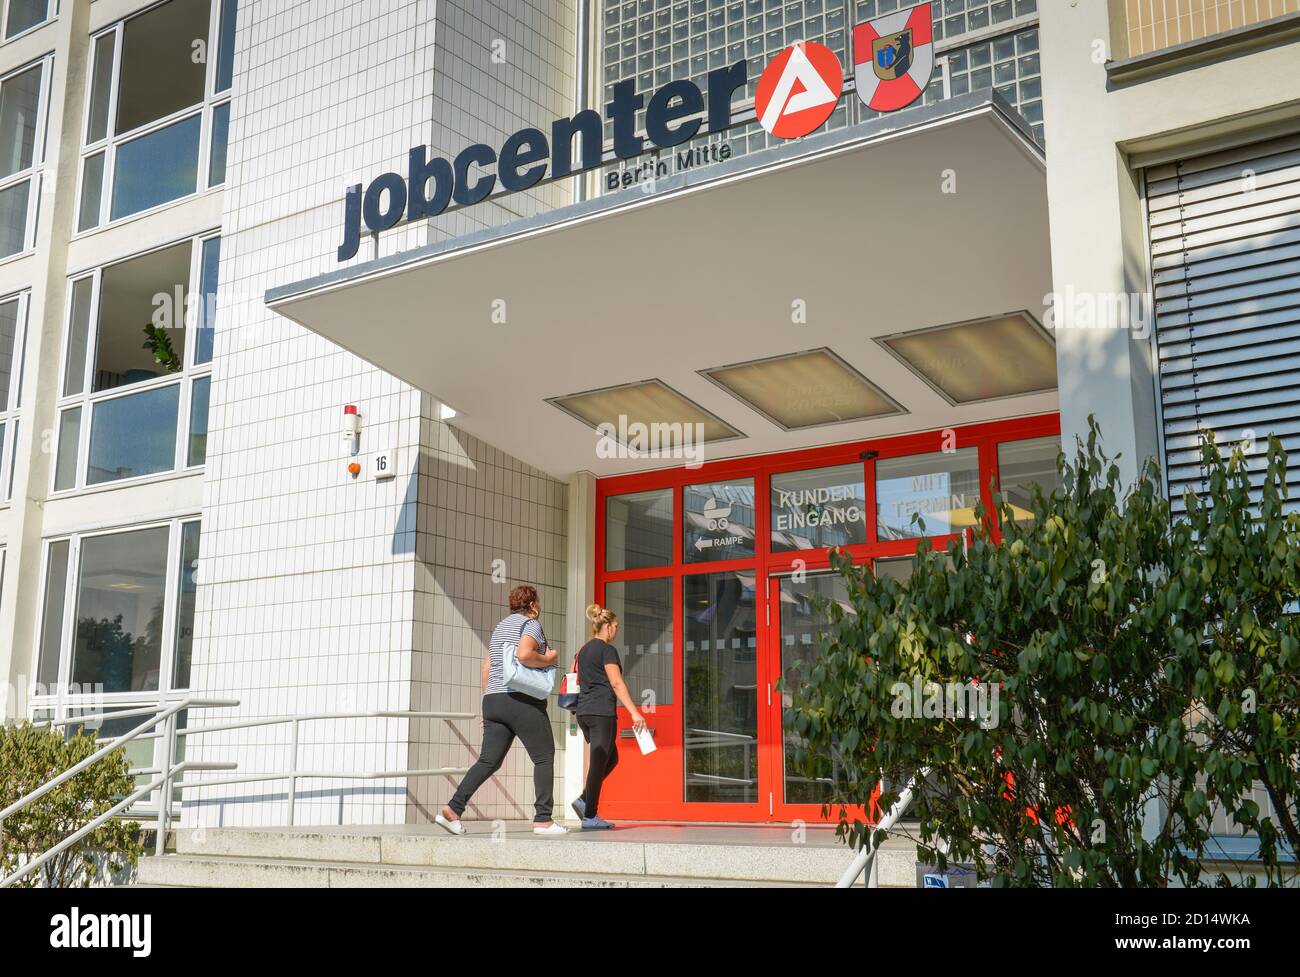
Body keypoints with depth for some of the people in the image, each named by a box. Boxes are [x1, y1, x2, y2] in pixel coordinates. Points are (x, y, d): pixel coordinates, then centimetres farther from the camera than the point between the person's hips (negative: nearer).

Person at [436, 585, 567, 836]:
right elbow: (524, 654, -23)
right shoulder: (531, 623, -3)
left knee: (489, 761, 5)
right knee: (544, 758, 3)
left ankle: (452, 809, -7)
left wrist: (489, 707, 23)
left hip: (493, 701, 8)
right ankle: (543, 820, 0)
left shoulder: (500, 627, 22)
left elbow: (486, 668, 21)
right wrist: (547, 660, -5)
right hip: (522, 700, -8)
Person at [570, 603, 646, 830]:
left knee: (611, 758, 18)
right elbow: (616, 684, -16)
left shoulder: (583, 650, 16)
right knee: (599, 763, -2)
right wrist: (634, 712, -18)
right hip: (602, 712, -8)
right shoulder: (607, 650, -8)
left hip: (583, 711, 8)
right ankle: (590, 816, 0)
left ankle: (584, 801, 9)